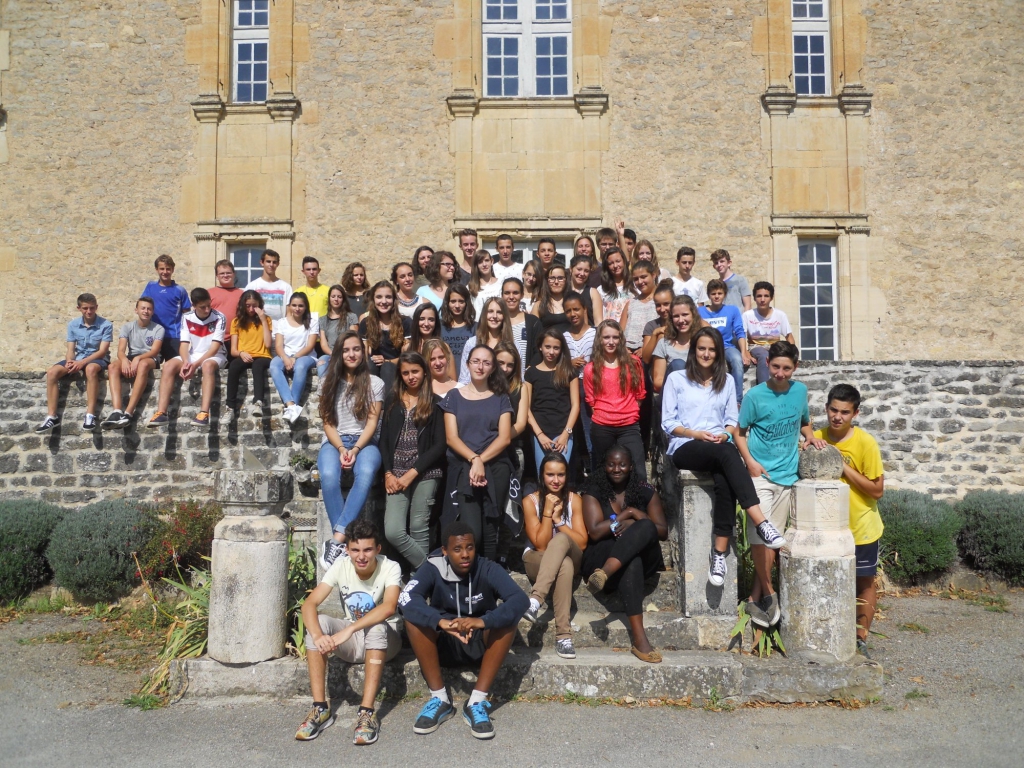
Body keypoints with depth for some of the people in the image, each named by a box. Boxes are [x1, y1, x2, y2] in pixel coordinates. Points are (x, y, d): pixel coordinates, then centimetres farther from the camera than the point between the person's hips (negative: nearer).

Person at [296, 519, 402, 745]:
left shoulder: (390, 568, -20)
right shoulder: (341, 566, -12)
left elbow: (389, 607, -38)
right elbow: (309, 603, -22)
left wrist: (349, 629, -47)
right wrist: (317, 635, -41)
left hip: (384, 641, -3)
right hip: (350, 641, 3)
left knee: (376, 626, -36)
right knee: (318, 622, -25)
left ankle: (367, 712, -33)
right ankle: (320, 708, -21)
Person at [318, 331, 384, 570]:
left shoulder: (374, 383, 8)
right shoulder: (330, 382, 12)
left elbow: (372, 421, 0)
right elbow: (327, 422, 6)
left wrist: (355, 449, -15)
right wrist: (341, 448, -12)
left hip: (364, 442, -1)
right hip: (334, 442, 1)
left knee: (366, 474, -37)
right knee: (329, 476, -35)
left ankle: (337, 539, -39)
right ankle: (344, 540, -30)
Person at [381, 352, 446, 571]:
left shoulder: (435, 402, 2)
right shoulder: (392, 400, 14)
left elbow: (439, 444, -3)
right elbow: (384, 439, 12)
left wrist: (412, 473, -9)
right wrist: (388, 473, -1)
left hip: (424, 473, -3)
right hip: (396, 473, 3)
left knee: (419, 528, -1)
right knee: (393, 531, -10)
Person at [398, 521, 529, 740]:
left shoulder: (488, 569, -16)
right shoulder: (432, 569, -15)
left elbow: (521, 599, -31)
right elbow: (406, 599, -32)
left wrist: (482, 621, -46)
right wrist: (441, 622, -48)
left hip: (481, 644, 0)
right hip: (444, 644, 0)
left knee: (508, 617, -28)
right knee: (413, 616, -27)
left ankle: (477, 701, -24)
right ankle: (439, 698, -19)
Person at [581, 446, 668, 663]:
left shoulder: (646, 492, 10)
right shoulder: (593, 493, 3)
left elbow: (663, 532, 4)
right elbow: (595, 532, -10)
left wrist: (636, 517, -13)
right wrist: (626, 513, -8)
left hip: (643, 558, 2)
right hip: (602, 557, -2)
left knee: (646, 527, -31)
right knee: (631, 562, -38)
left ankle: (604, 573, -51)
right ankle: (638, 638, -49)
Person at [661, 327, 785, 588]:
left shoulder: (726, 380, 19)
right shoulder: (676, 378, 8)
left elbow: (732, 420, 15)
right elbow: (668, 423, 3)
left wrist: (726, 434, -8)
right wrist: (696, 434, -13)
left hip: (719, 448, 3)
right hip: (685, 448, -3)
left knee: (724, 480, -35)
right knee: (727, 454, -37)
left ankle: (720, 552, -36)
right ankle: (762, 523, -46)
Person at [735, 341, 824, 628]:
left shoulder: (800, 391, 4)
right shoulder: (755, 395, -8)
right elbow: (740, 432, -2)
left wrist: (810, 436, 0)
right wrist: (750, 461, -14)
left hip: (787, 475, 4)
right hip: (760, 474, -4)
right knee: (759, 536, -12)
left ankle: (755, 597, 17)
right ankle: (769, 593, 8)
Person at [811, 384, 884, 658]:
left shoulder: (865, 443, -16)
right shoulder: (816, 438, -4)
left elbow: (877, 490, -16)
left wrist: (845, 467, -23)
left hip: (860, 528, -3)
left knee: (864, 584, 11)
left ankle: (861, 638, 26)